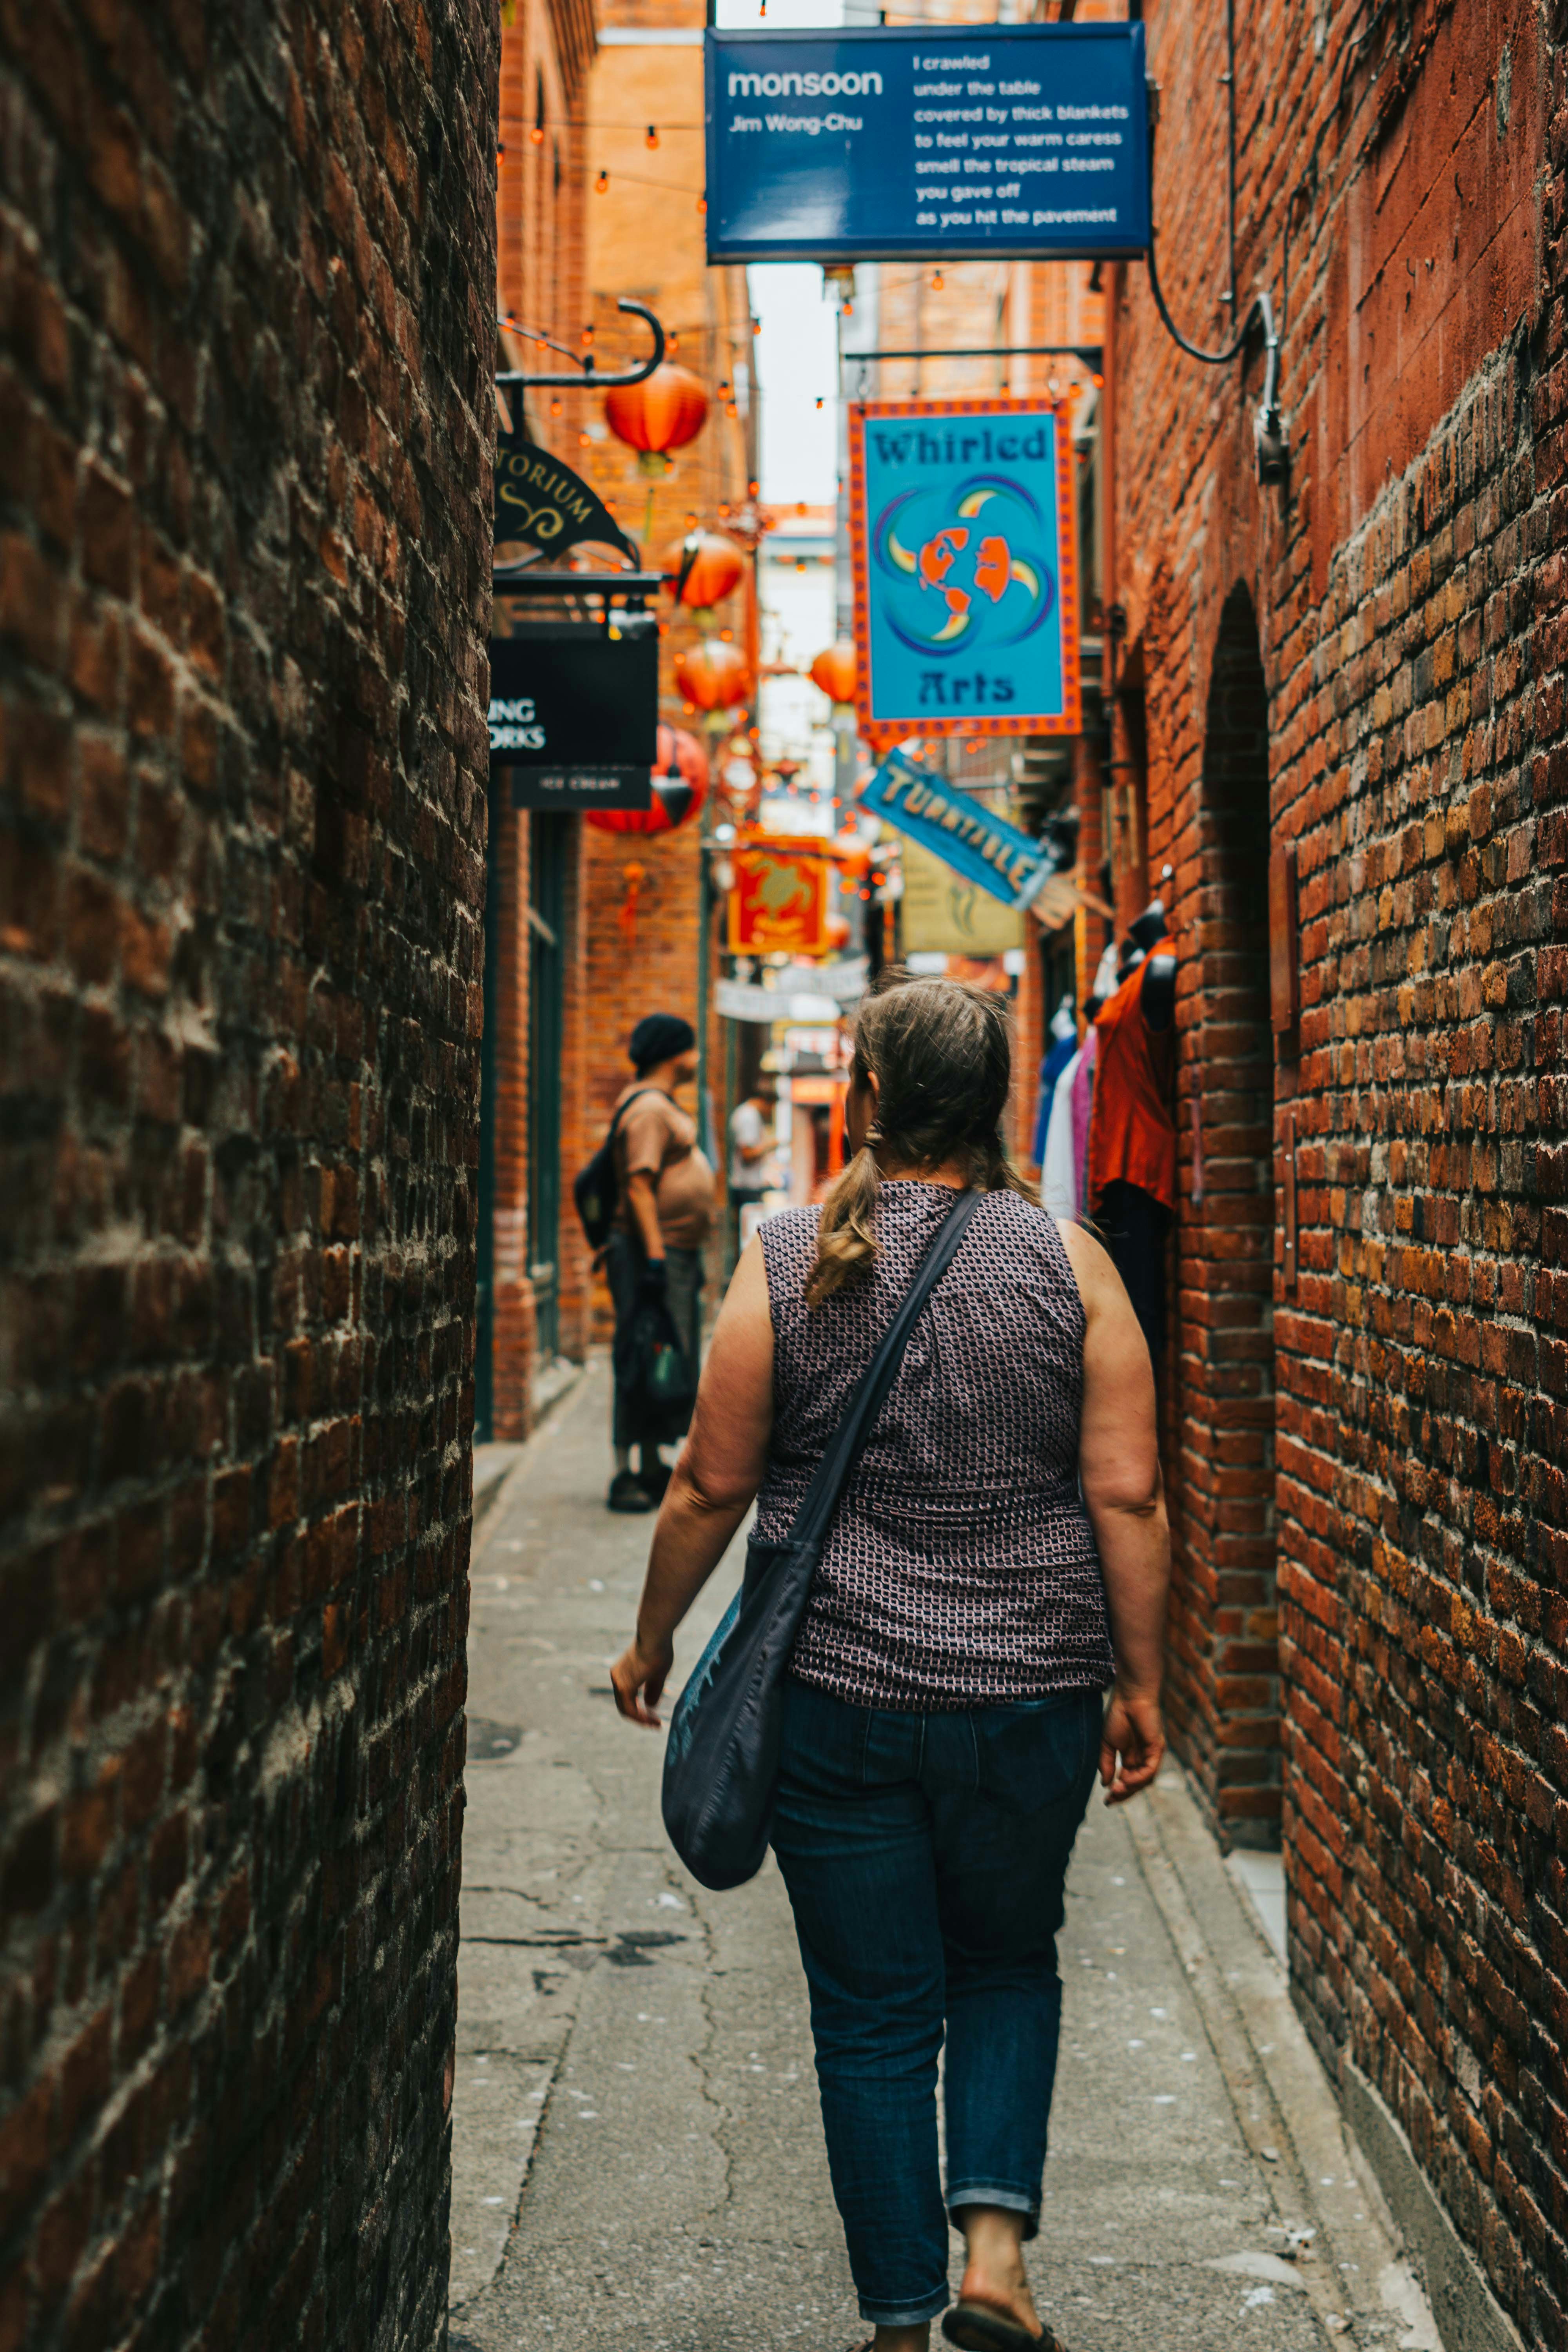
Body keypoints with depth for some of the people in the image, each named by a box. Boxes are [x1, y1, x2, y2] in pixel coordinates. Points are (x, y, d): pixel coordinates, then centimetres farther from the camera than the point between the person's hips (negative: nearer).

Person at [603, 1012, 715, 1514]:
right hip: (656, 1252, -11)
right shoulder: (648, 1107, -14)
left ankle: (653, 1469, 20)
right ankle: (626, 1476, -7)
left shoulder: (662, 1105, 19)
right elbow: (638, 1186, -21)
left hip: (677, 1253, 11)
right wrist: (655, 1256, -25)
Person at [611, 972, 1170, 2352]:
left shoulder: (789, 1259, -6)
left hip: (836, 1697, -1)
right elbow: (1127, 1496, -6)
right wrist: (1141, 1687, 3)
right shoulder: (1069, 1261, -4)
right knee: (1008, 1965, 24)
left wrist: (652, 1638, 11)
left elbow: (712, 1486, -3)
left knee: (874, 2016, 12)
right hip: (1033, 1697, 1)